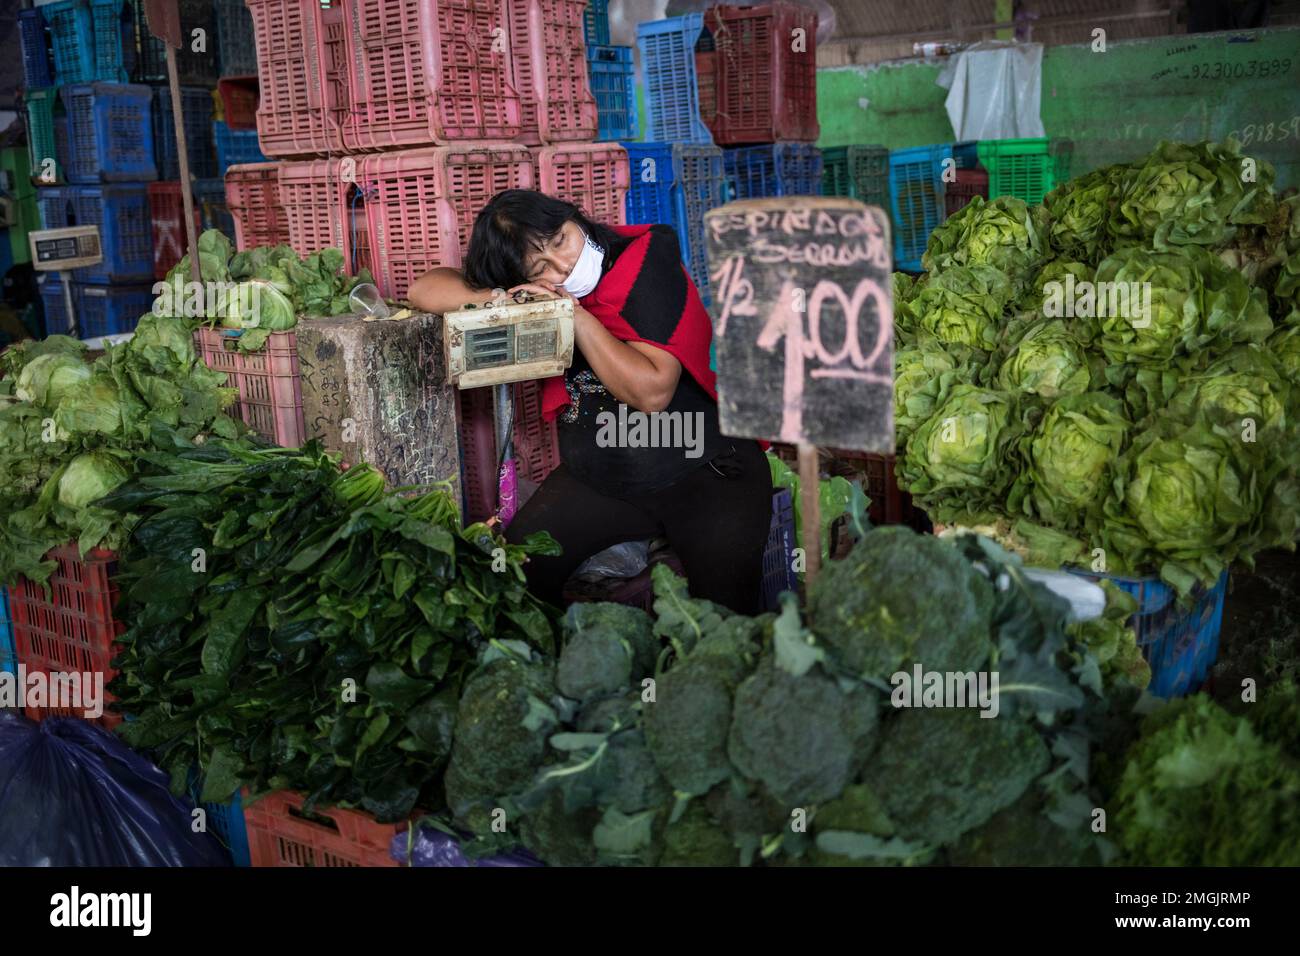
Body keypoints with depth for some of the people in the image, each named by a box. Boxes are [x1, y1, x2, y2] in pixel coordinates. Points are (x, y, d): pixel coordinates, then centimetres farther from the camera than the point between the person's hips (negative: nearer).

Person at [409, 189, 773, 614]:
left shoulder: (648, 264, -15)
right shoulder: (537, 294, 0)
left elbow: (651, 392, -24)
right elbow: (425, 288, 2)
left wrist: (577, 316, -22)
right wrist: (496, 297, -16)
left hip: (705, 471, -4)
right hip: (596, 480, 5)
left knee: (724, 594, -23)